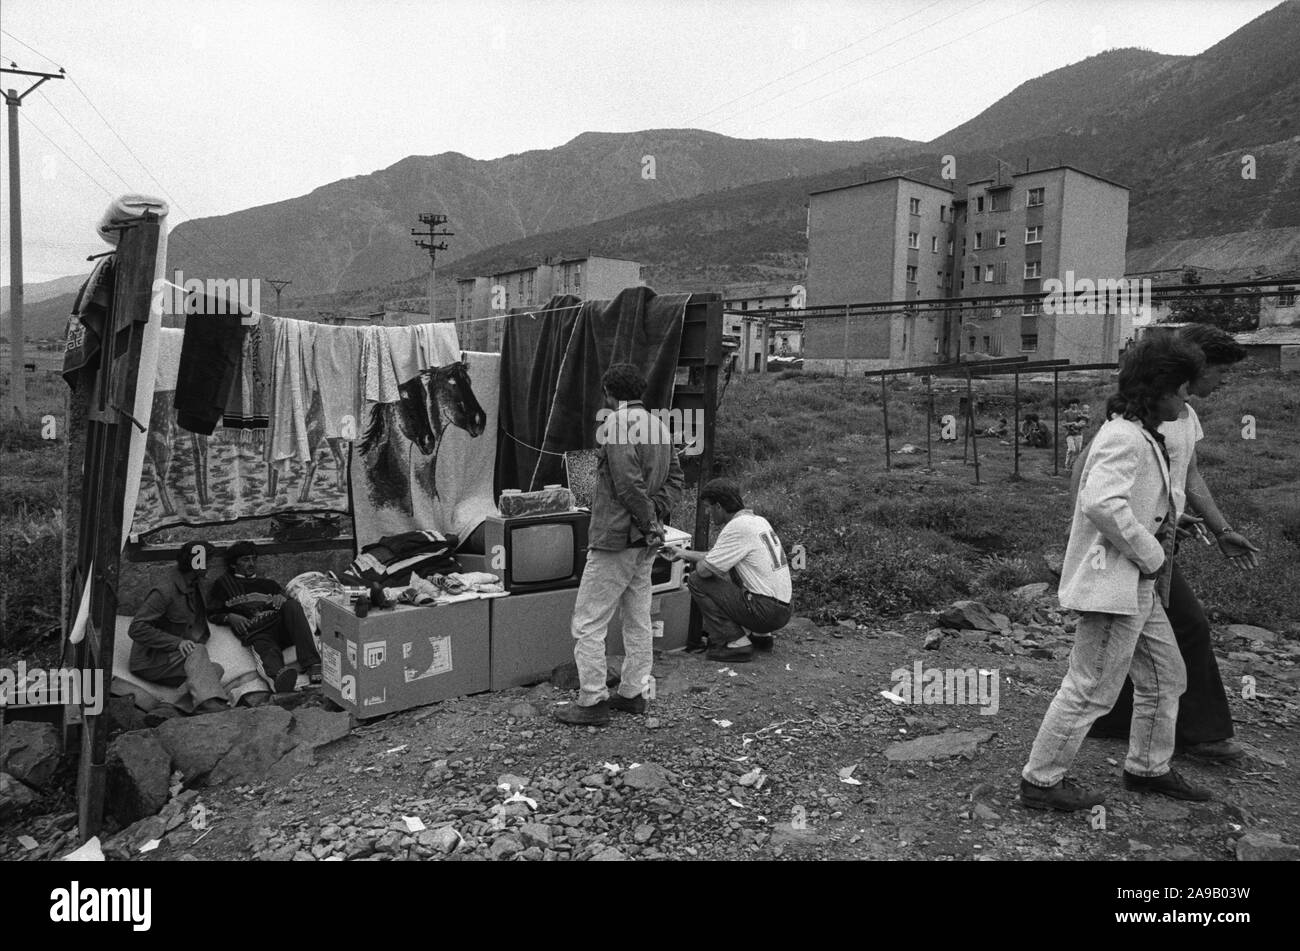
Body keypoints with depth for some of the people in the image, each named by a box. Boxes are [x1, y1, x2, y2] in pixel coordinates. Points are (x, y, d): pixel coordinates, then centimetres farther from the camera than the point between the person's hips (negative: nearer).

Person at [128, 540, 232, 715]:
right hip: (149, 661, -8)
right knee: (197, 651, -34)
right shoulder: (165, 592, -17)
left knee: (216, 670, -19)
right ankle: (210, 703, -50)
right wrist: (176, 642, -28)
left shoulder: (194, 588, 10)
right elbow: (136, 629, -22)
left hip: (172, 657, 8)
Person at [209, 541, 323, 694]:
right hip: (256, 632, -2)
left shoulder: (269, 584, 37)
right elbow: (212, 614, 22)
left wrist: (282, 598, 2)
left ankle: (312, 665, -47)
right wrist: (230, 617, 1)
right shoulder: (224, 583, 31)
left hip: (280, 624, 3)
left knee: (292, 606, -34)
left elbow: (292, 607, 25)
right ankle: (279, 675, -75)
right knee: (268, 652, -38)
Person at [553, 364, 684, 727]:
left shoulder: (616, 424, -15)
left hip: (615, 538, -9)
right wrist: (658, 514, 1)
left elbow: (629, 484, -22)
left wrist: (648, 520, -12)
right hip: (645, 541, 9)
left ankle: (592, 702, 4)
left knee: (587, 622, -1)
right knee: (638, 618, 15)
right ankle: (633, 693, 25)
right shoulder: (658, 424, 13)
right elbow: (675, 476, 12)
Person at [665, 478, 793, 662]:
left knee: (697, 580, -5)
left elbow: (704, 569, -15)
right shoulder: (757, 520, 13)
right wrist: (683, 553, 29)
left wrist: (697, 562, 8)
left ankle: (736, 643, -6)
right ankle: (761, 635, 19)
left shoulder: (737, 527, -16)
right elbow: (719, 557, 23)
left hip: (765, 610, -9)